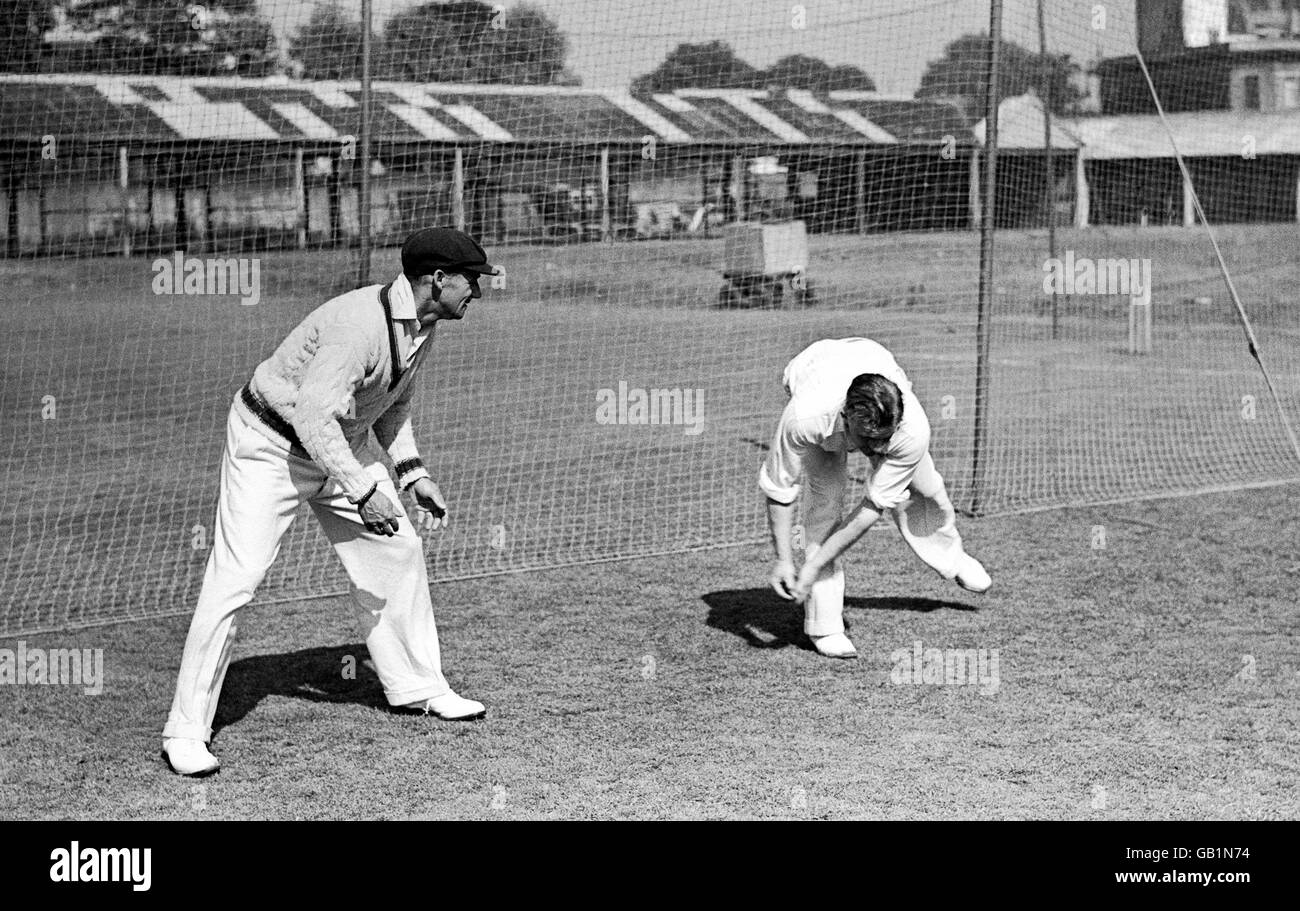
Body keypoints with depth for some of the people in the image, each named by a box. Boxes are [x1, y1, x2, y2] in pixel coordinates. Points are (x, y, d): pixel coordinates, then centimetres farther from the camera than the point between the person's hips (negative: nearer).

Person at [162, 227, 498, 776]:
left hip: (343, 443, 9)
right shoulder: (362, 323, -31)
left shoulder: (421, 324, 0)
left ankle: (417, 687, 26)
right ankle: (186, 730, -8)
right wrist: (362, 492, -33)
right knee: (235, 579, -13)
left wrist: (413, 472, 6)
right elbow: (315, 416, -34)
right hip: (271, 442, -9)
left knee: (398, 550, 9)